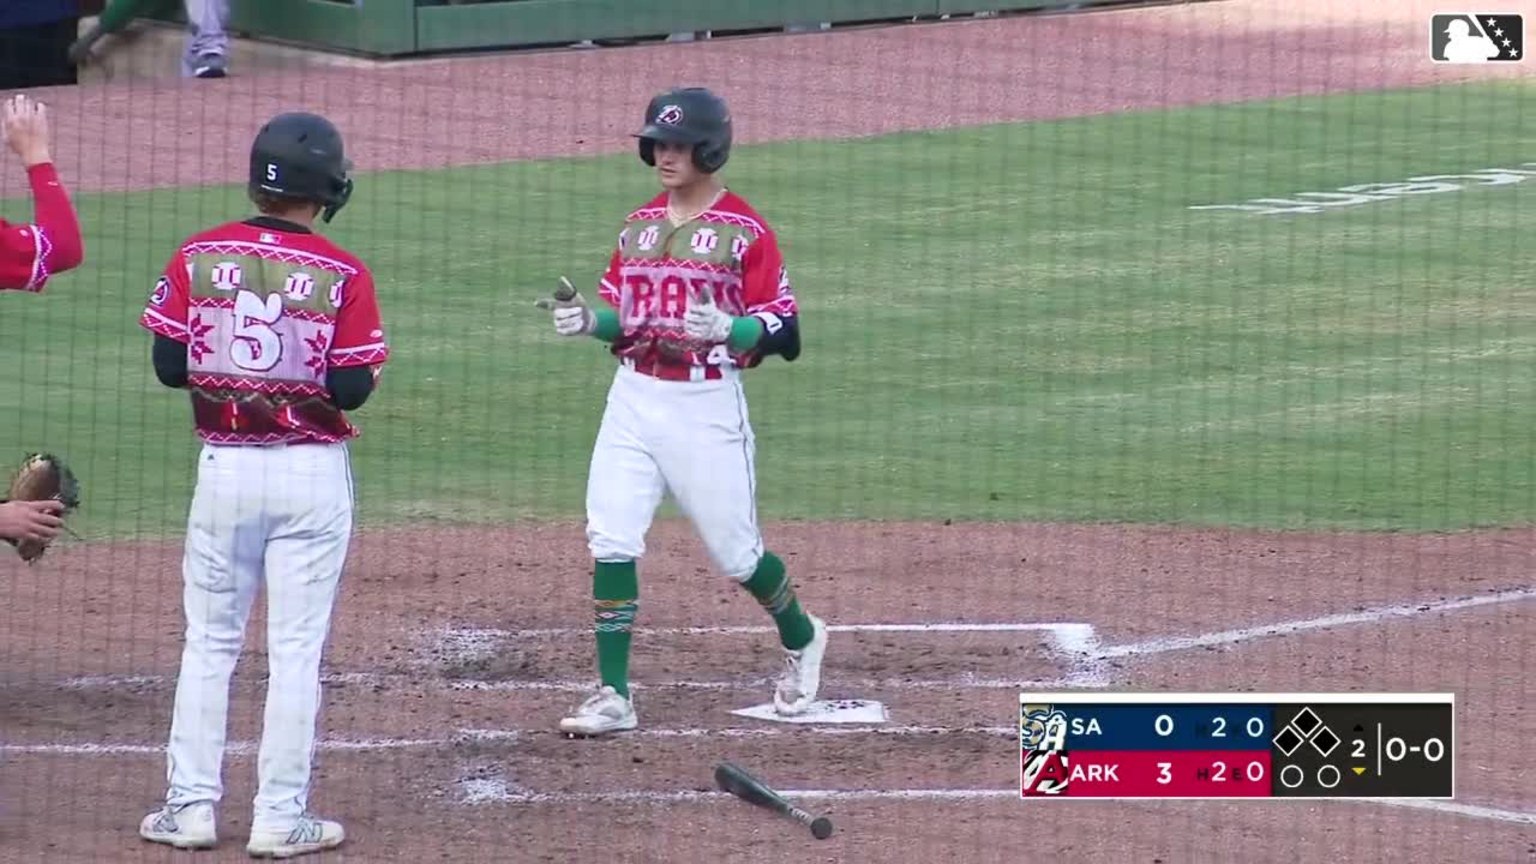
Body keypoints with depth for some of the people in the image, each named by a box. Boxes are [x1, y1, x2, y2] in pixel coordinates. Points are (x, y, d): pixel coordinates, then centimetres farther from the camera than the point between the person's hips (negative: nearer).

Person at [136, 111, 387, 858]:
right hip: (313, 473, -2)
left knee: (208, 642, 12)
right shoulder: (341, 275, -10)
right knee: (296, 648, 4)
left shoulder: (197, 258, -4)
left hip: (224, 467, 2)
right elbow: (352, 390, -11)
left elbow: (169, 366, -3)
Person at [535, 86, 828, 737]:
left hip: (708, 405, -5)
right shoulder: (639, 225, 11)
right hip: (634, 397, 5)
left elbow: (782, 332, -10)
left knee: (733, 550, 4)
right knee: (610, 542, -6)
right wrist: (588, 321, -5)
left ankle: (800, 639, 34)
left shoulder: (745, 231, -7)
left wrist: (726, 329, -28)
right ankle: (613, 695, -3)